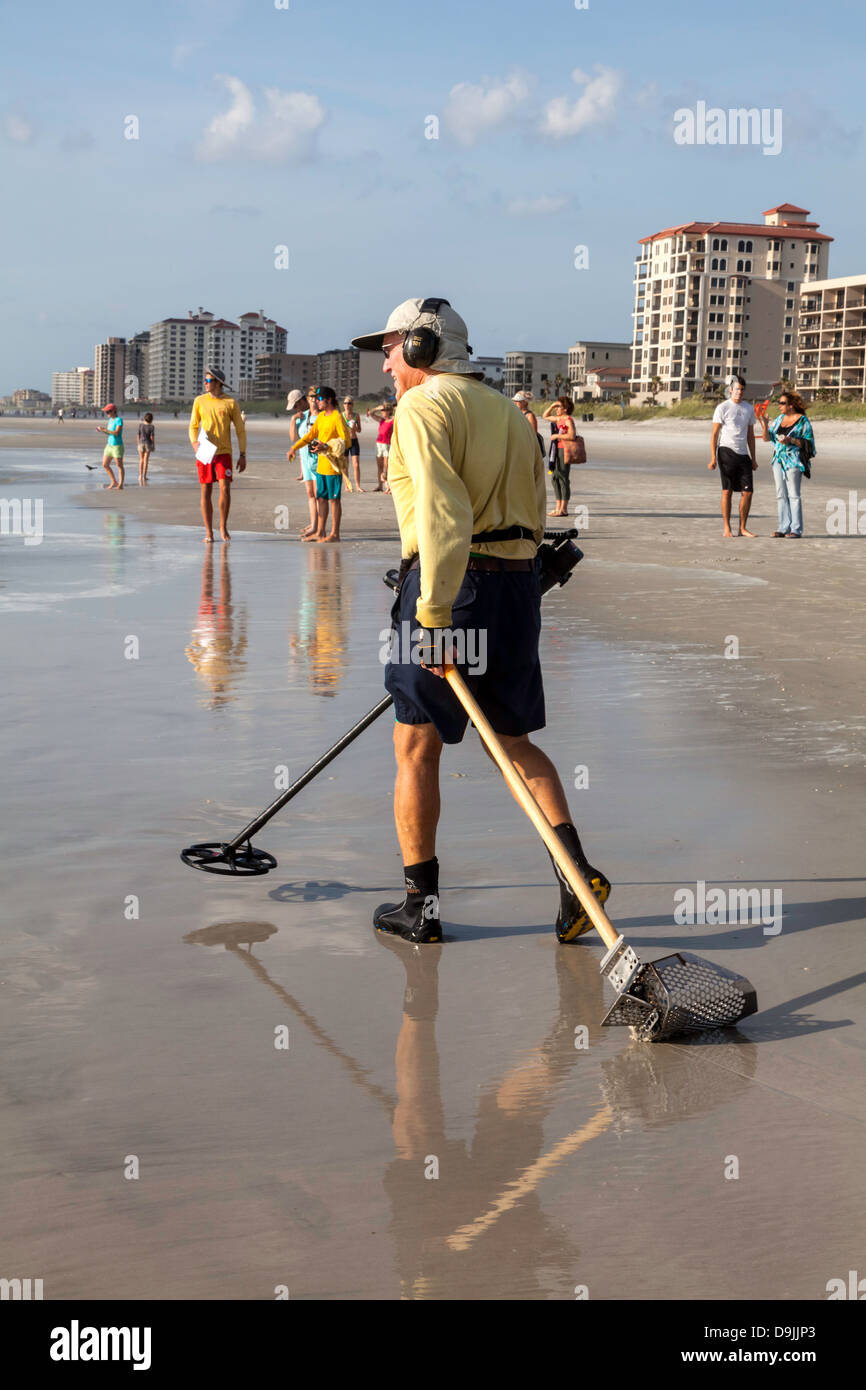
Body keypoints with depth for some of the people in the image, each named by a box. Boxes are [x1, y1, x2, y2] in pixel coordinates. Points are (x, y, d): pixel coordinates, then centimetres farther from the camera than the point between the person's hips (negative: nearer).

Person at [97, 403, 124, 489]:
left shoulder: (119, 420, -13)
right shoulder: (110, 420, 12)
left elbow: (117, 433, -23)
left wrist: (104, 429, -22)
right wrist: (102, 430, 2)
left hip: (117, 446, -9)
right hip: (109, 445, 9)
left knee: (119, 466, -2)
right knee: (105, 465, 9)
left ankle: (120, 485, 3)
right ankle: (114, 482, 21)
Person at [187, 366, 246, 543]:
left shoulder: (230, 402, 2)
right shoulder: (199, 401, 7)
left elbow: (240, 430, 5)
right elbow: (193, 426, 10)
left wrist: (243, 455, 1)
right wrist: (194, 443, -10)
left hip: (223, 452, -2)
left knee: (225, 488, -15)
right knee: (206, 492, 1)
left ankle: (223, 526, 3)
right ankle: (208, 532, 8)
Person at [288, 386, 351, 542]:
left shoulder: (337, 418, -12)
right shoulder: (320, 417, 13)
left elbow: (347, 441, -16)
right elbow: (311, 435, 21)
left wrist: (326, 446, -23)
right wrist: (294, 447, 12)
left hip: (332, 466, -8)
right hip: (320, 465, 8)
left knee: (334, 499, -2)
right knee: (321, 498, 11)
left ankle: (334, 533, 2)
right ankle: (320, 532, 17)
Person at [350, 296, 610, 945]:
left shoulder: (423, 407, -7)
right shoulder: (510, 412, 19)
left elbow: (443, 514, -21)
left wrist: (434, 613, -23)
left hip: (453, 584, -7)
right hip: (520, 587, 7)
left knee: (417, 748, 5)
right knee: (515, 742, 16)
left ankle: (421, 905, 11)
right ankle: (578, 871, 1)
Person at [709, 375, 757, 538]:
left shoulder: (749, 408, 15)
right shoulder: (722, 408, -1)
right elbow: (714, 434, -3)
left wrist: (753, 459, 18)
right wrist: (713, 457, -12)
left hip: (743, 454, 5)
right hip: (726, 451, -5)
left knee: (748, 491, 0)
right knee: (727, 490, -3)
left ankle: (743, 527, 9)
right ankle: (726, 528, 2)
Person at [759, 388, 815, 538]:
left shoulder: (803, 421, -5)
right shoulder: (780, 418, 13)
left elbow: (809, 443, -7)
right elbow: (767, 438, 12)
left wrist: (791, 440, -18)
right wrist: (764, 425, -5)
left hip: (793, 461, -6)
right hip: (778, 459, 7)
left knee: (793, 495, -6)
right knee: (781, 495, 6)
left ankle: (796, 530, -3)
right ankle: (784, 527, 11)